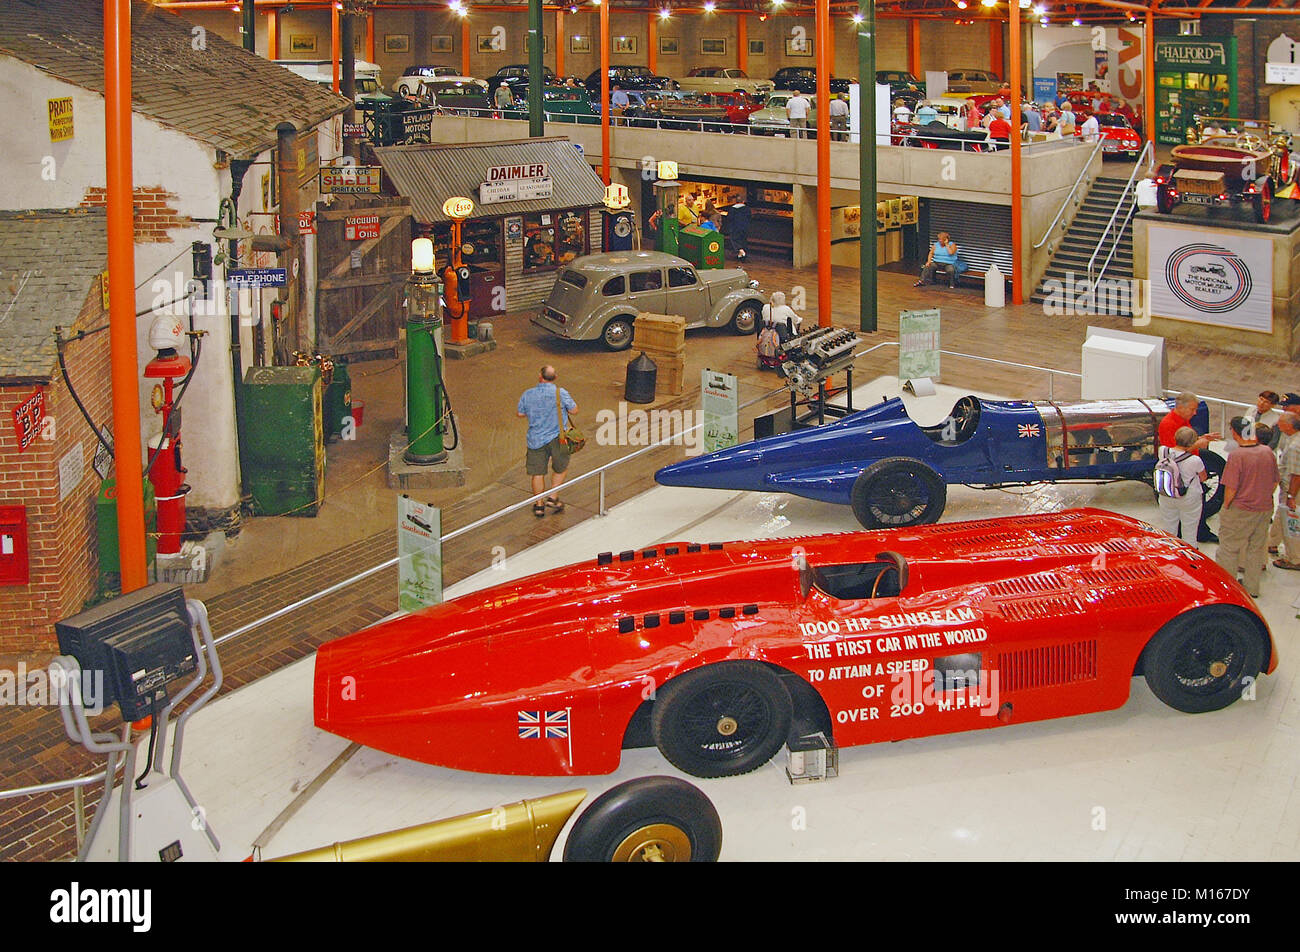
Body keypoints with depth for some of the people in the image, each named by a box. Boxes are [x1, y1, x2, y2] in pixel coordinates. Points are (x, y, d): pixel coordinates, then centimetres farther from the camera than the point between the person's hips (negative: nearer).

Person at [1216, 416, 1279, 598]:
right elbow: (1275, 483, 7)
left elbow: (1231, 488, -20)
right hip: (1264, 509, 6)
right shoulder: (1268, 452, -3)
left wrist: (1226, 506, -4)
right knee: (1256, 549, 18)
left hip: (1240, 511, -6)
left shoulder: (1237, 456, -21)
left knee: (1229, 549, 10)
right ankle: (1252, 587, 28)